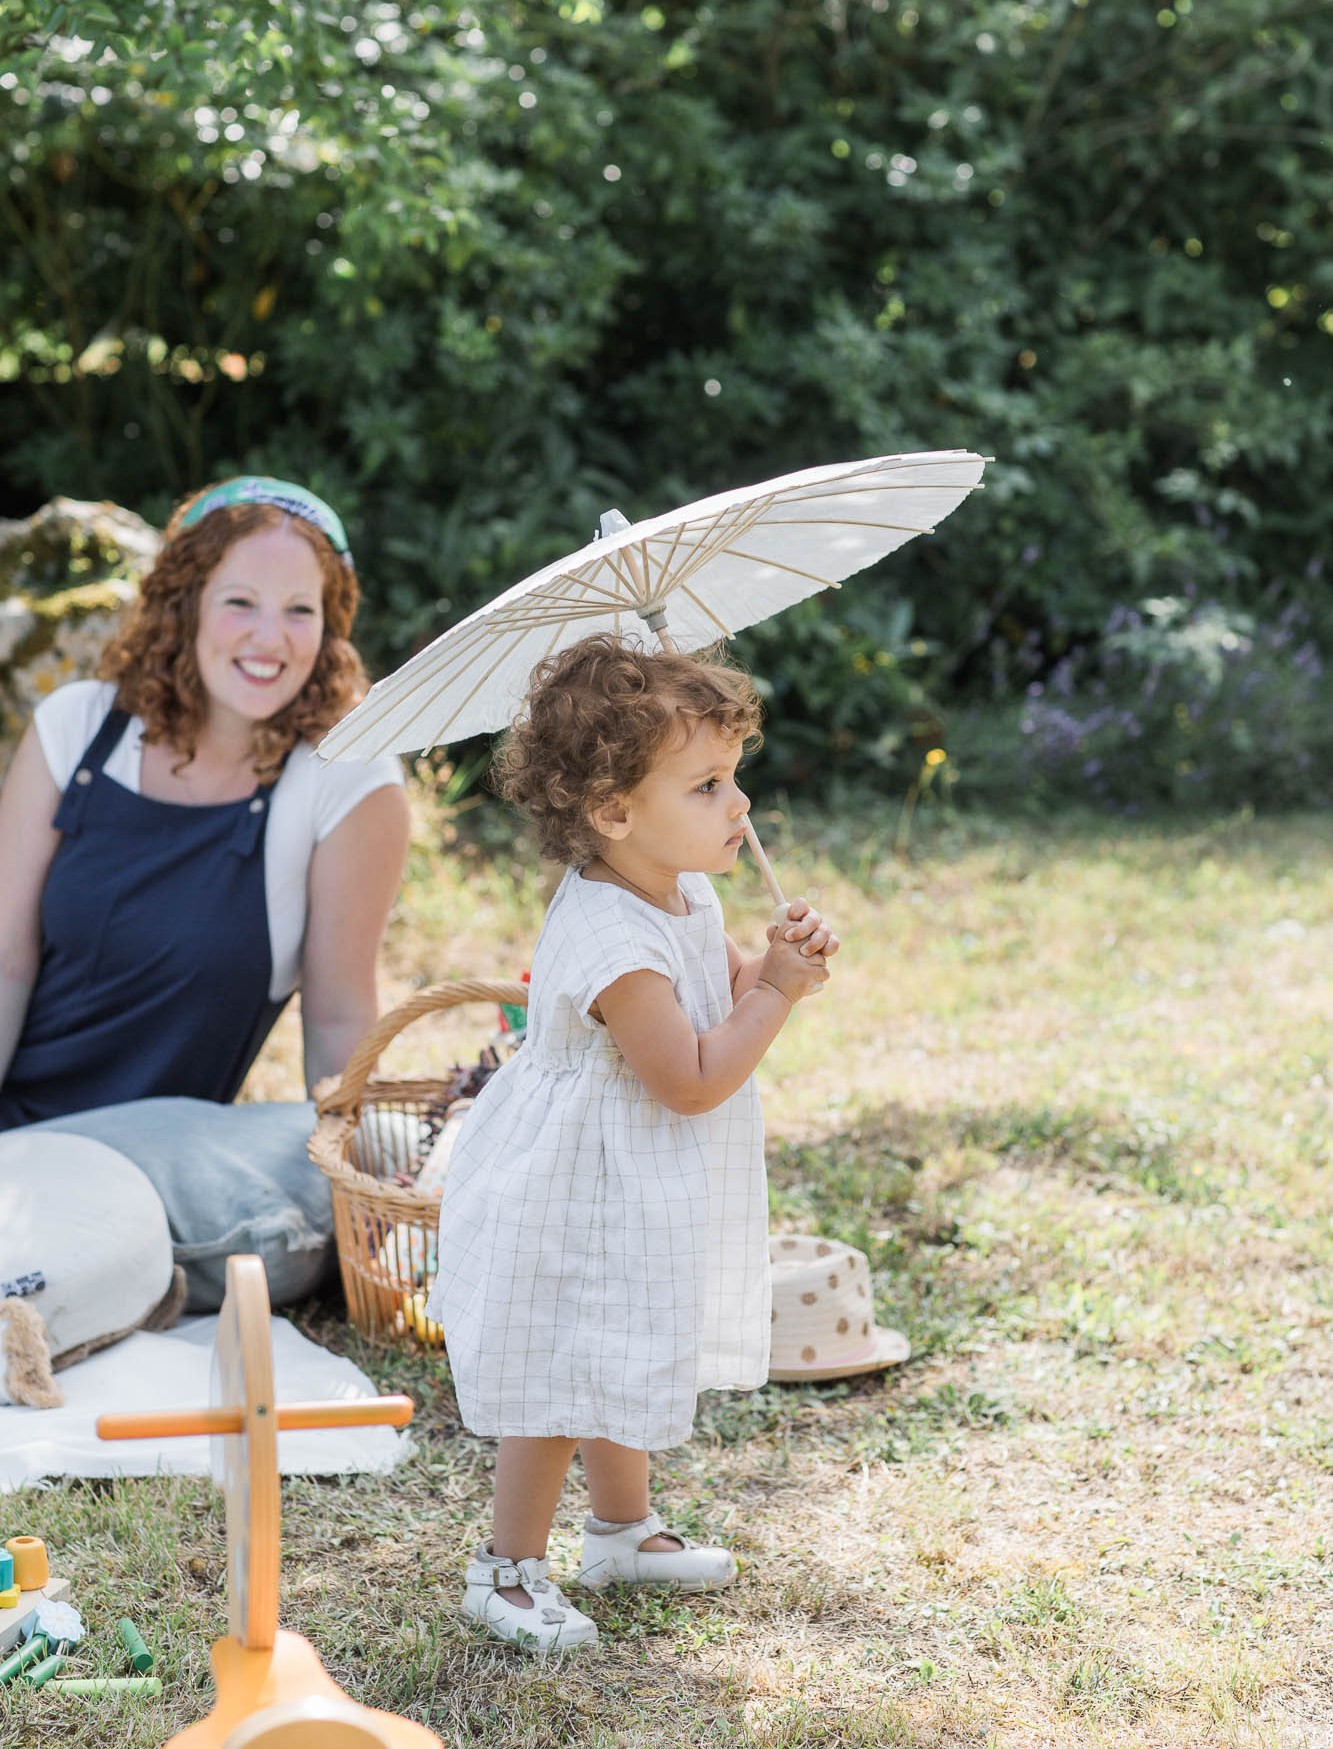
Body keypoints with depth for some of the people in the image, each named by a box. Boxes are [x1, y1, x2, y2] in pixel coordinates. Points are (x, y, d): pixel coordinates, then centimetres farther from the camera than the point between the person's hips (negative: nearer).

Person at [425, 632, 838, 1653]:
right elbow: (691, 1080, -28)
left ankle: (624, 1530, 43)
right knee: (566, 1385, 4)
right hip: (580, 1205, -9)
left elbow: (727, 988, 15)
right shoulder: (611, 941, -31)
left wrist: (777, 963, -6)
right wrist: (777, 993, -22)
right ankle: (509, 1569, 20)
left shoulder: (688, 895, -1)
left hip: (637, 1201, 10)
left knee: (624, 1369, 25)